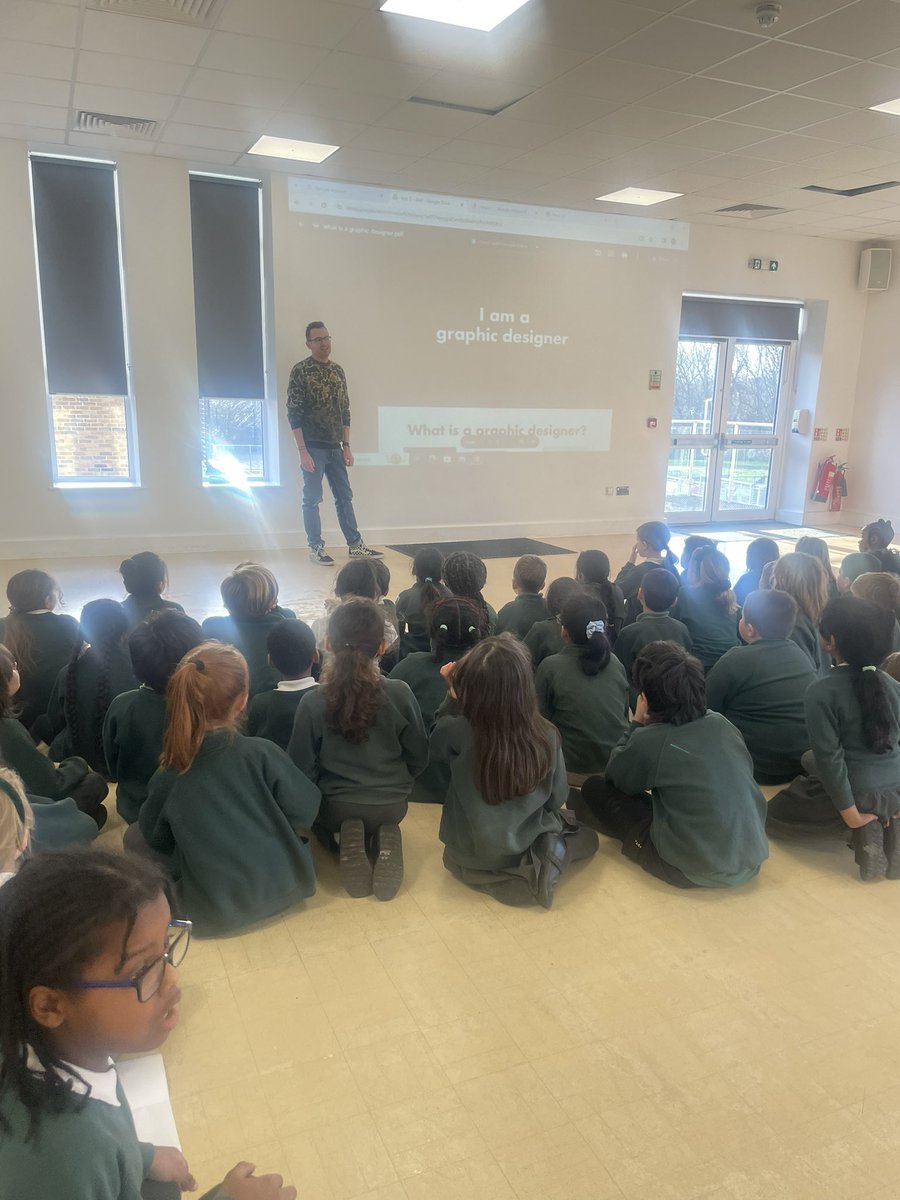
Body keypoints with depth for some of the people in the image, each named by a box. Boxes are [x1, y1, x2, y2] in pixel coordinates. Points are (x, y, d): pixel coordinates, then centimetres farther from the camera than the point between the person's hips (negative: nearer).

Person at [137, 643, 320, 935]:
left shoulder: (168, 776, -17)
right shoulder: (262, 753, -20)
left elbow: (155, 835, -2)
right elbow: (305, 811, -12)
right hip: (286, 887, 0)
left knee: (134, 838, 14)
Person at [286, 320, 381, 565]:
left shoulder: (338, 371, 10)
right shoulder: (300, 371, -8)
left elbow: (345, 412, 13)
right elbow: (294, 415, -11)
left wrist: (346, 446, 8)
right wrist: (303, 451, -16)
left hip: (335, 448, 6)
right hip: (313, 448, -6)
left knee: (344, 497, 10)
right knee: (312, 499, 2)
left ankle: (355, 545, 18)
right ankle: (316, 548, 11)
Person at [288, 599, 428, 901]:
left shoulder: (313, 703, -22)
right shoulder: (400, 694, -19)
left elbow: (302, 771, -13)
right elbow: (418, 759, -5)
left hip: (337, 808, -1)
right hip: (392, 805, 1)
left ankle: (348, 841, -1)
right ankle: (382, 839, 0)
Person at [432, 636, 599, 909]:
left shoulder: (455, 731, -27)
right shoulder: (546, 734, -21)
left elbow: (433, 749, -1)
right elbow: (557, 798, -5)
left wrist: (453, 698, -4)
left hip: (469, 858, 0)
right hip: (526, 845, 1)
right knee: (586, 835, 29)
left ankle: (510, 881, 7)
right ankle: (550, 858, 1)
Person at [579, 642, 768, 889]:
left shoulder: (648, 740, -16)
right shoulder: (722, 723, -2)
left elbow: (614, 777, 3)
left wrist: (637, 724, 7)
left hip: (693, 870, -6)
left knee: (595, 788, 5)